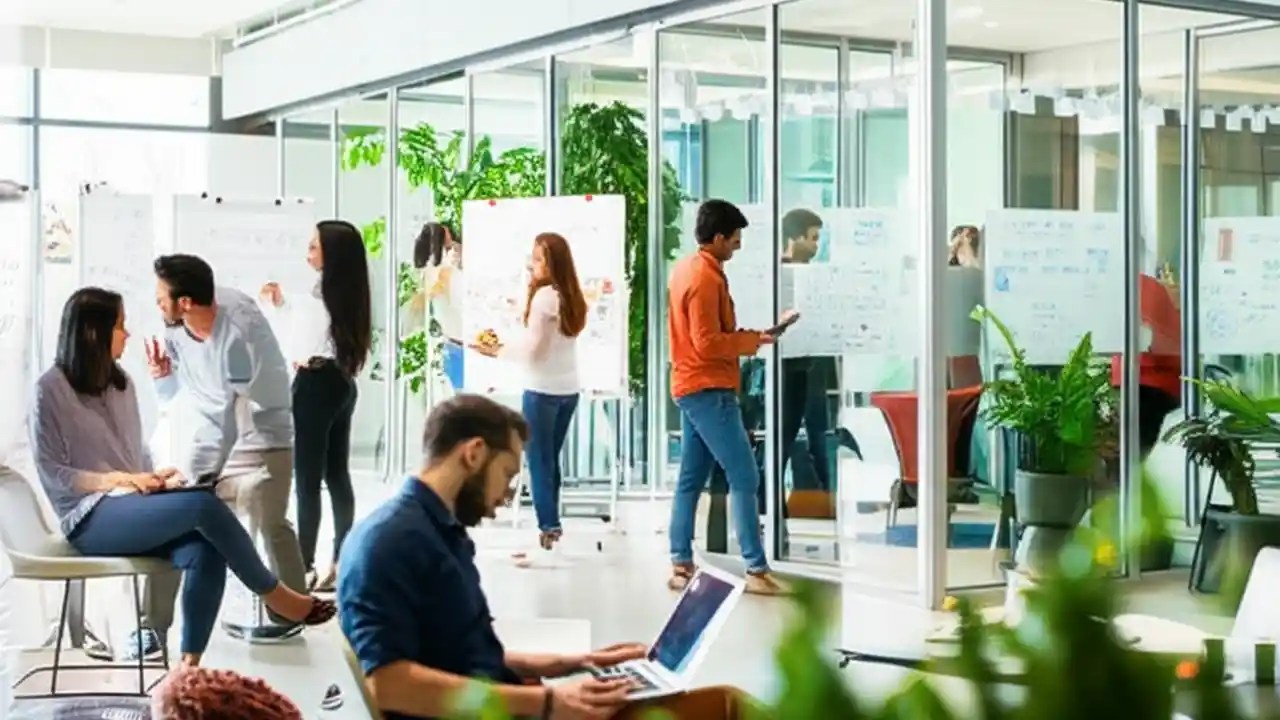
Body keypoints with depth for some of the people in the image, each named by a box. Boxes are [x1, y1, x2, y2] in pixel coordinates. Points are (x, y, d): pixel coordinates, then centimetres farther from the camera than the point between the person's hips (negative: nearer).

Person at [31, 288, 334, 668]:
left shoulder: (121, 383, 15)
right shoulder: (51, 390, -5)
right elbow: (52, 474, -7)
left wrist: (155, 476, -2)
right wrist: (120, 480, -17)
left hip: (133, 506, 6)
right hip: (90, 517, -6)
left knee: (204, 552, -29)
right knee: (203, 506, -29)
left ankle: (189, 666, -29)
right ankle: (275, 595, -14)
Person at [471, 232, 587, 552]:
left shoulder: (545, 296, -14)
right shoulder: (571, 297, 8)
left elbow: (534, 349, -14)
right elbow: (551, 342, 9)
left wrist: (497, 351, -4)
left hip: (543, 390, -8)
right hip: (569, 388, 8)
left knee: (538, 459, 1)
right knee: (550, 458, 16)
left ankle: (549, 526, 2)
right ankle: (551, 523, 18)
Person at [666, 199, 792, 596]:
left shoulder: (685, 269, 12)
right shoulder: (706, 277, -17)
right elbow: (708, 343, -21)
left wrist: (744, 337, 8)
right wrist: (753, 340, -11)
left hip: (692, 388, 10)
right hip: (709, 390, -10)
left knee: (691, 479, 10)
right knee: (744, 477, -9)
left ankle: (681, 565, 12)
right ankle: (756, 570, -9)